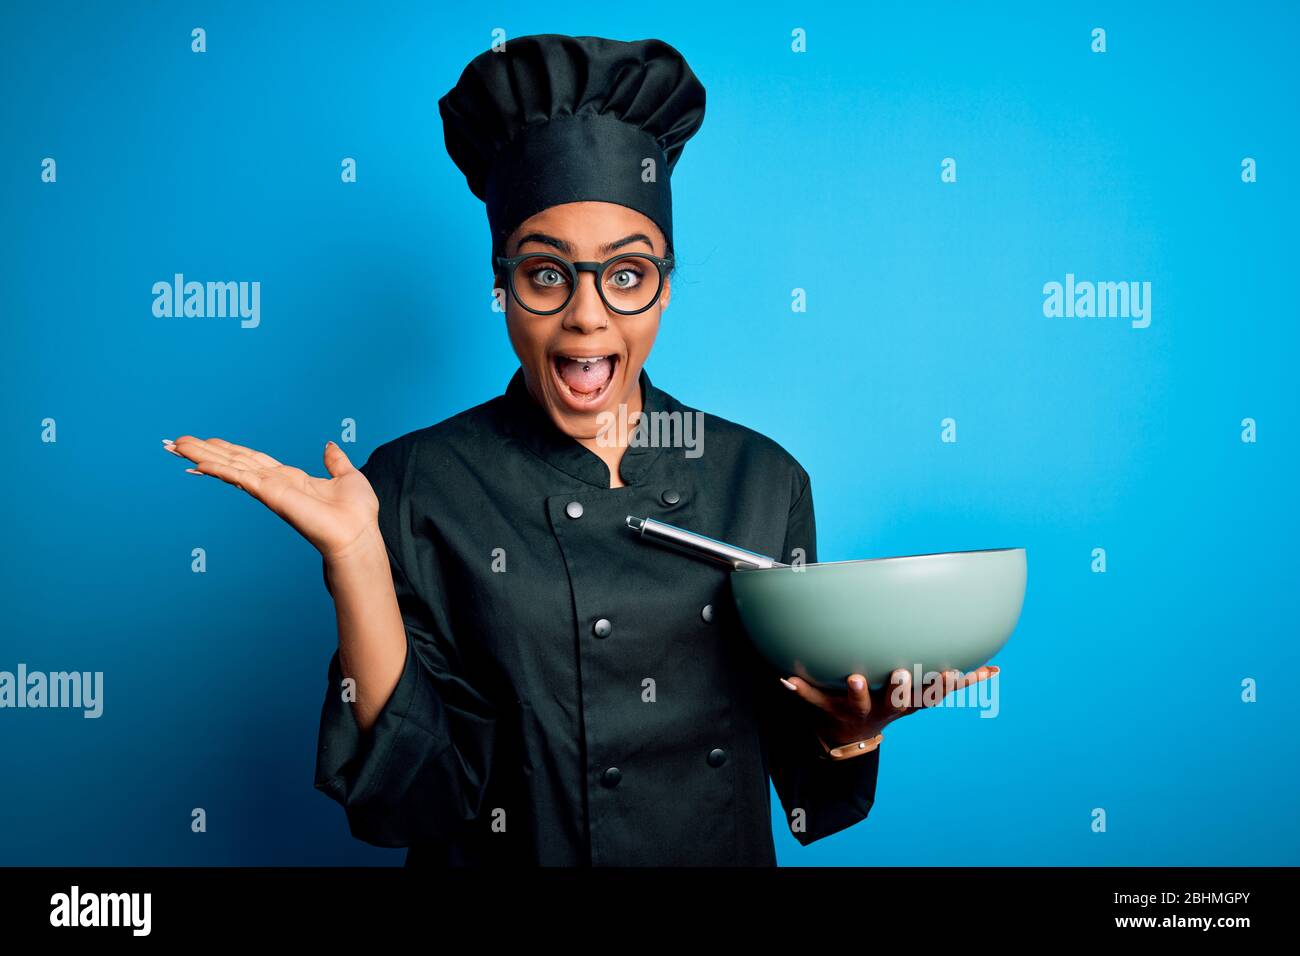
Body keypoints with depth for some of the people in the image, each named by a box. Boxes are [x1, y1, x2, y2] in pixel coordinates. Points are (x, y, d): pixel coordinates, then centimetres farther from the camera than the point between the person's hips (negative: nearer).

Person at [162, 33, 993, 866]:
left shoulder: (763, 479, -6)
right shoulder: (414, 487, -12)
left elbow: (802, 769, 1)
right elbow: (413, 797, -17)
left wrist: (852, 724, -19)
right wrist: (355, 554, -25)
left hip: (727, 847, 2)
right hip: (510, 854, -2)